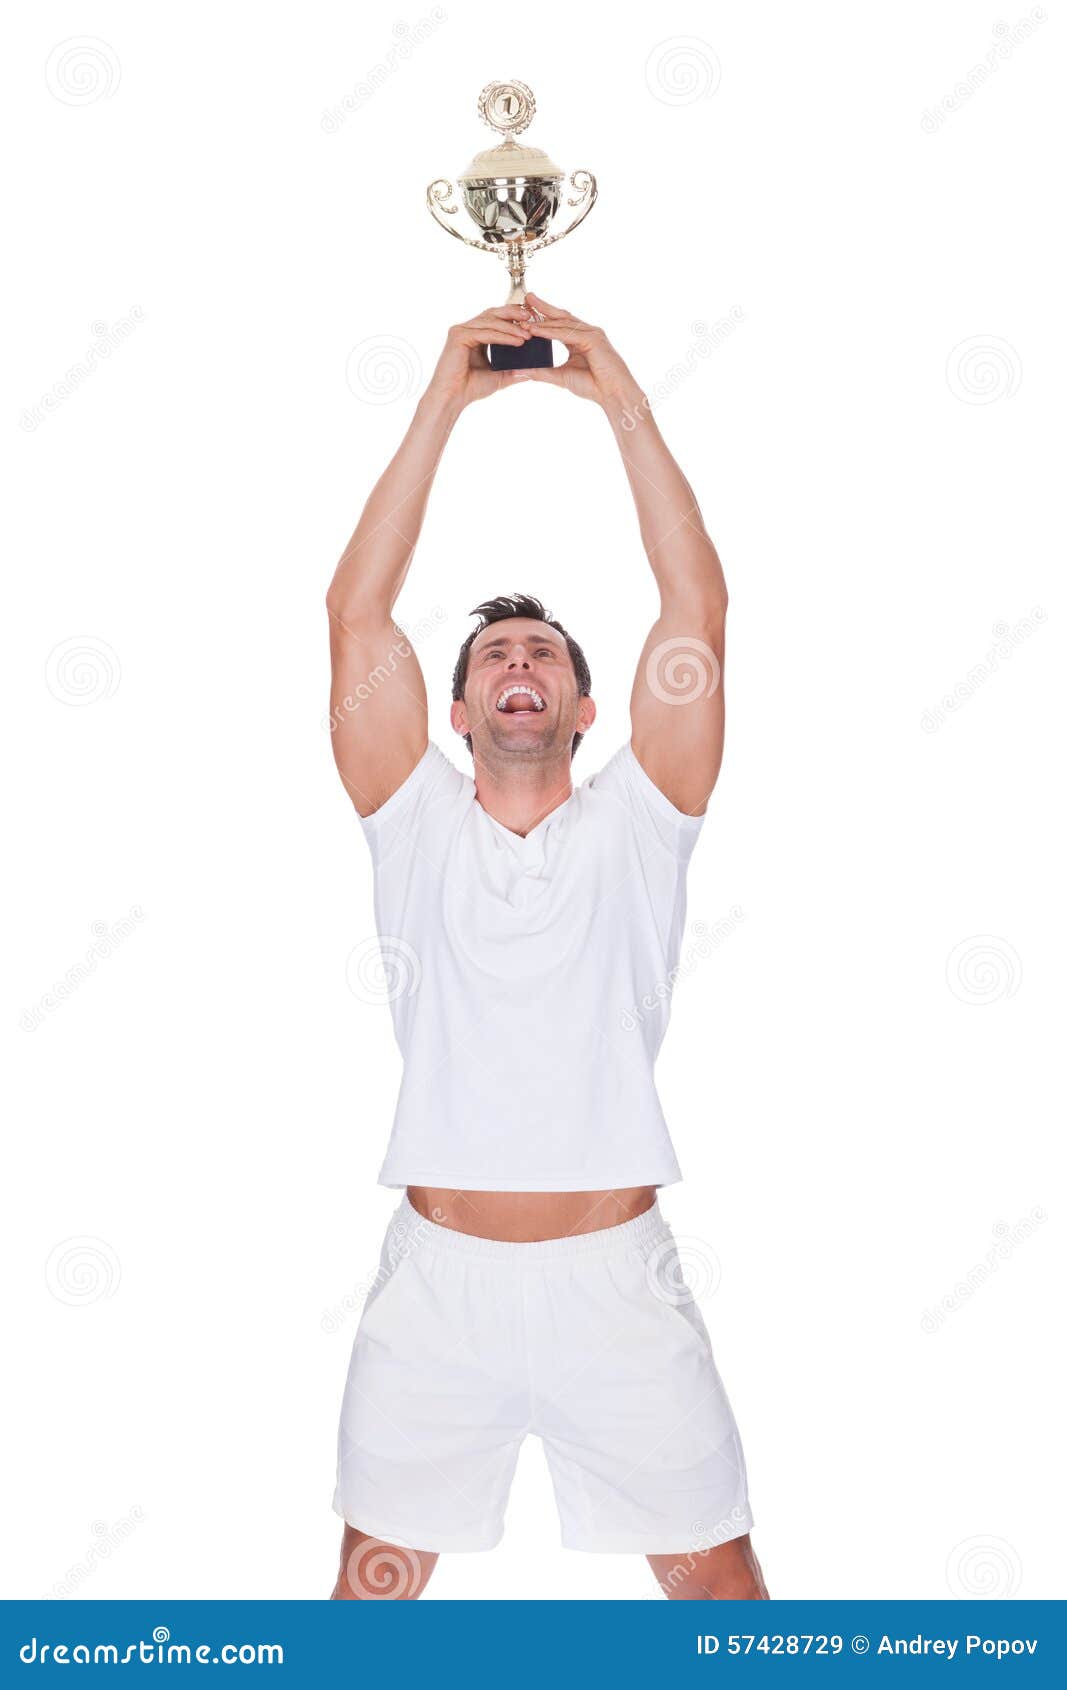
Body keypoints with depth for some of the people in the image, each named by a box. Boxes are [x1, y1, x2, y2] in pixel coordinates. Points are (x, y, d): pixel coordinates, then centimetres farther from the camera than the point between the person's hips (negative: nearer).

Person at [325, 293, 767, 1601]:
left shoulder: (635, 824, 3)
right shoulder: (416, 824, 5)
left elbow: (698, 610, -6)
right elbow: (358, 615, -4)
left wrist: (622, 399, -7)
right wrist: (443, 402, -6)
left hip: (615, 1279, 0)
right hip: (438, 1278, 1)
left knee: (713, 1576, 10)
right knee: (376, 1579, 13)